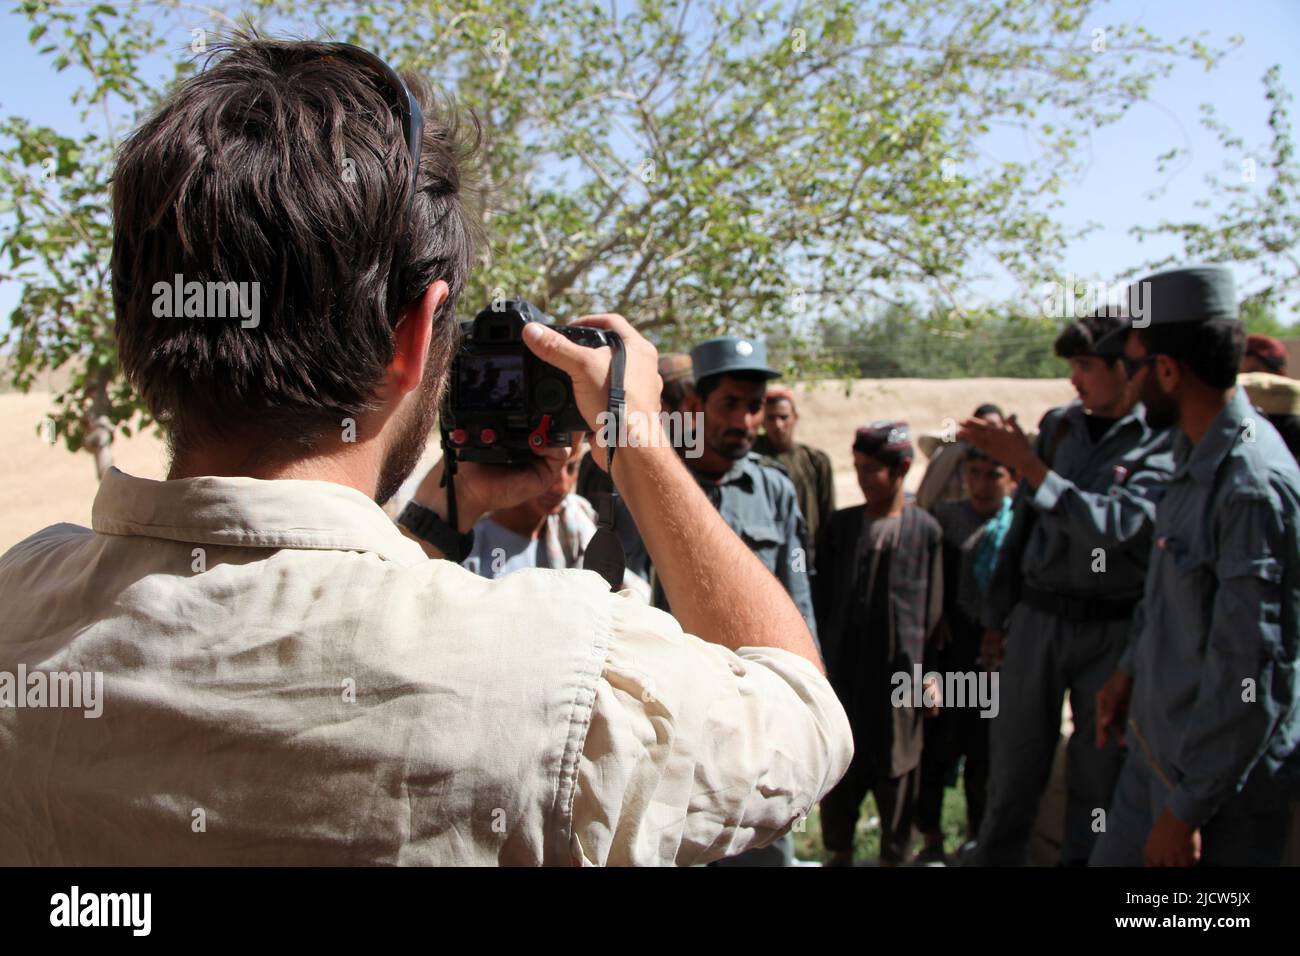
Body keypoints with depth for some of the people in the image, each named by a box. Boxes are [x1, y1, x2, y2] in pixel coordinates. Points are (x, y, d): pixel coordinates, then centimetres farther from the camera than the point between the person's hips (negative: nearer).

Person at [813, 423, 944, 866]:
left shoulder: (925, 530, -3)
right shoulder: (840, 525, 4)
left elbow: (932, 610, 0)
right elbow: (822, 595, 7)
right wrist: (820, 658, 3)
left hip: (899, 675, -2)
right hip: (844, 671, 2)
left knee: (896, 770, 7)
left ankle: (894, 855, 23)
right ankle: (840, 850, 27)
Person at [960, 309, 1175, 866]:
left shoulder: (1165, 443, -7)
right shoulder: (1059, 425, 7)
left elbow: (1118, 526, -22)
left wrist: (1028, 466, -23)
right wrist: (997, 615, 16)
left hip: (1112, 628, -3)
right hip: (1037, 615, 4)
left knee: (1098, 773, 9)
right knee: (1013, 762, 8)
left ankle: (1082, 856, 26)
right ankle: (993, 856, 21)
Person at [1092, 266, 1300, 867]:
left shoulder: (1252, 485, -27)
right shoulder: (1198, 455, 3)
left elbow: (1249, 674, -26)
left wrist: (1187, 810, -21)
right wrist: (1128, 673, 21)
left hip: (1218, 778, -8)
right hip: (1158, 747, 8)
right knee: (1113, 856, 19)